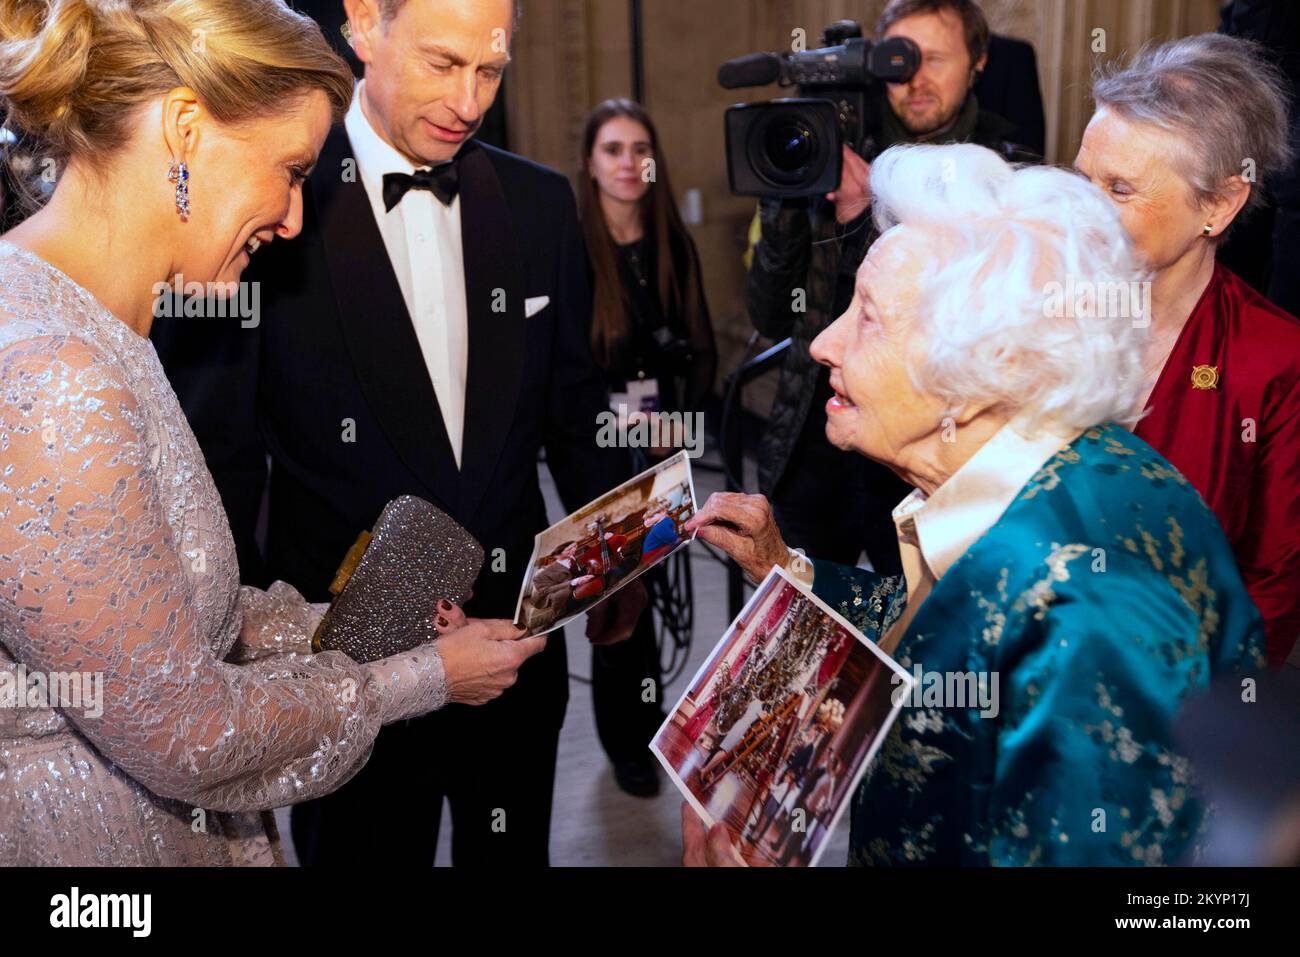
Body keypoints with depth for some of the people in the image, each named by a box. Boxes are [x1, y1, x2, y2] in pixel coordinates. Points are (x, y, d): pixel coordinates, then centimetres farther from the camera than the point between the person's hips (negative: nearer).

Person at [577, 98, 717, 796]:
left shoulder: (674, 245, 3)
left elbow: (700, 350, 4)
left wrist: (685, 418, -12)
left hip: (661, 441, 4)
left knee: (638, 580, 14)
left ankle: (635, 715, 35)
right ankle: (631, 740, 21)